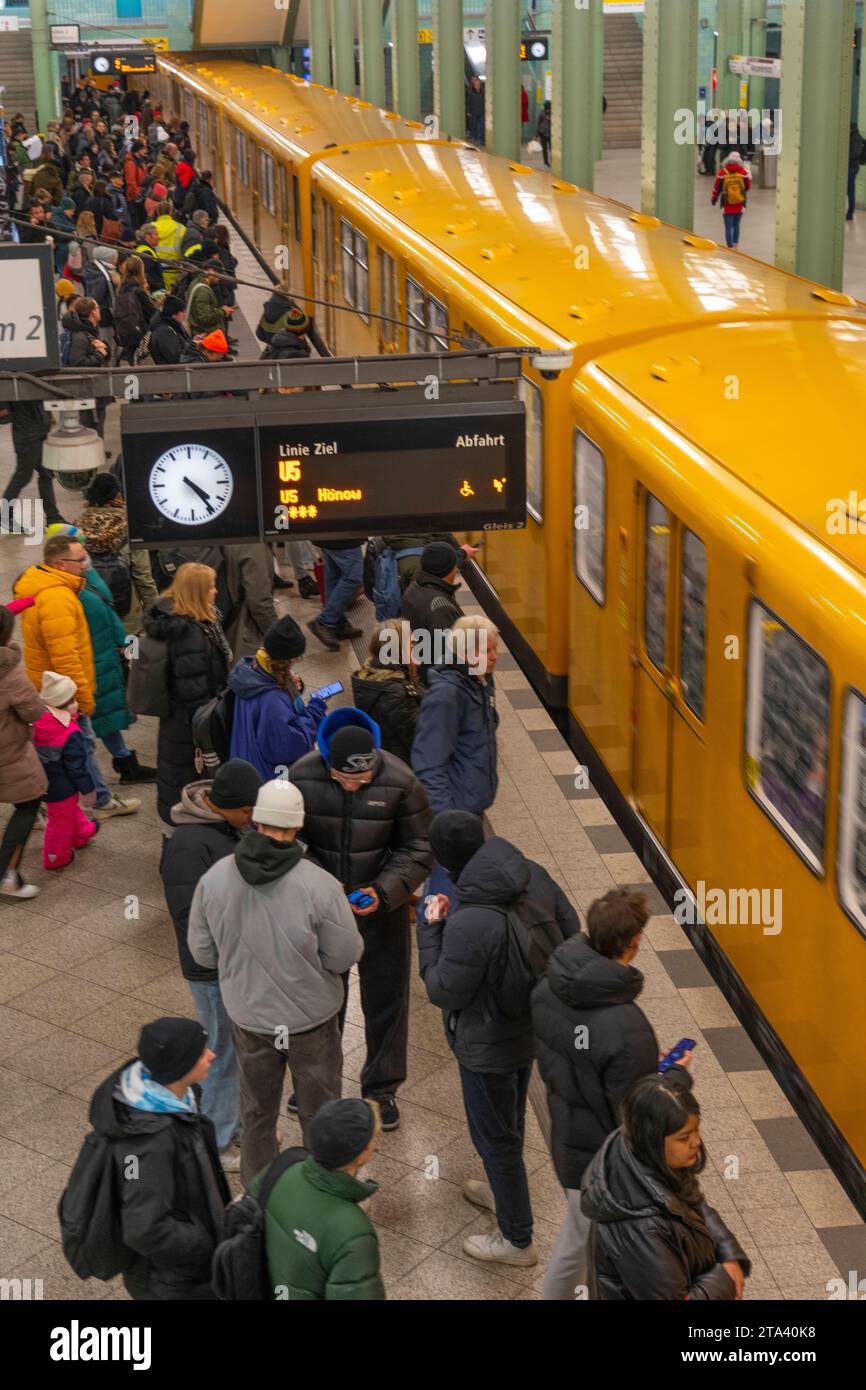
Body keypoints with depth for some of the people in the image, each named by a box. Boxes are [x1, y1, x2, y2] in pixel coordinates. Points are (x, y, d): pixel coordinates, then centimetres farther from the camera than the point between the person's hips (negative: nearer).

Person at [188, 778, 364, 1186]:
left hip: (249, 1015, 3)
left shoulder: (215, 877, -17)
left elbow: (203, 950, -6)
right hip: (310, 1016, -3)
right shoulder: (318, 885, -26)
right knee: (320, 1111, 19)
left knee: (257, 1110, 23)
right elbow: (345, 955, -17)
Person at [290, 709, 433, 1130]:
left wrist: (384, 892, -21)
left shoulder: (400, 782, -19)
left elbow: (418, 850, -9)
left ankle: (381, 1088, 26)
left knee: (386, 996, 8)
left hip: (381, 904, -1)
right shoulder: (303, 776, -17)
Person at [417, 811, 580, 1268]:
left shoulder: (468, 925, -37)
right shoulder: (533, 875, -15)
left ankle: (517, 1239, 31)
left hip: (488, 1047, -7)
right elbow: (569, 929, 1)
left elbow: (443, 993, -23)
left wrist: (430, 930, -12)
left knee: (494, 1136, 14)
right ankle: (505, 1192, 55)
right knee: (510, 1119, 30)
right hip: (532, 1026, 8)